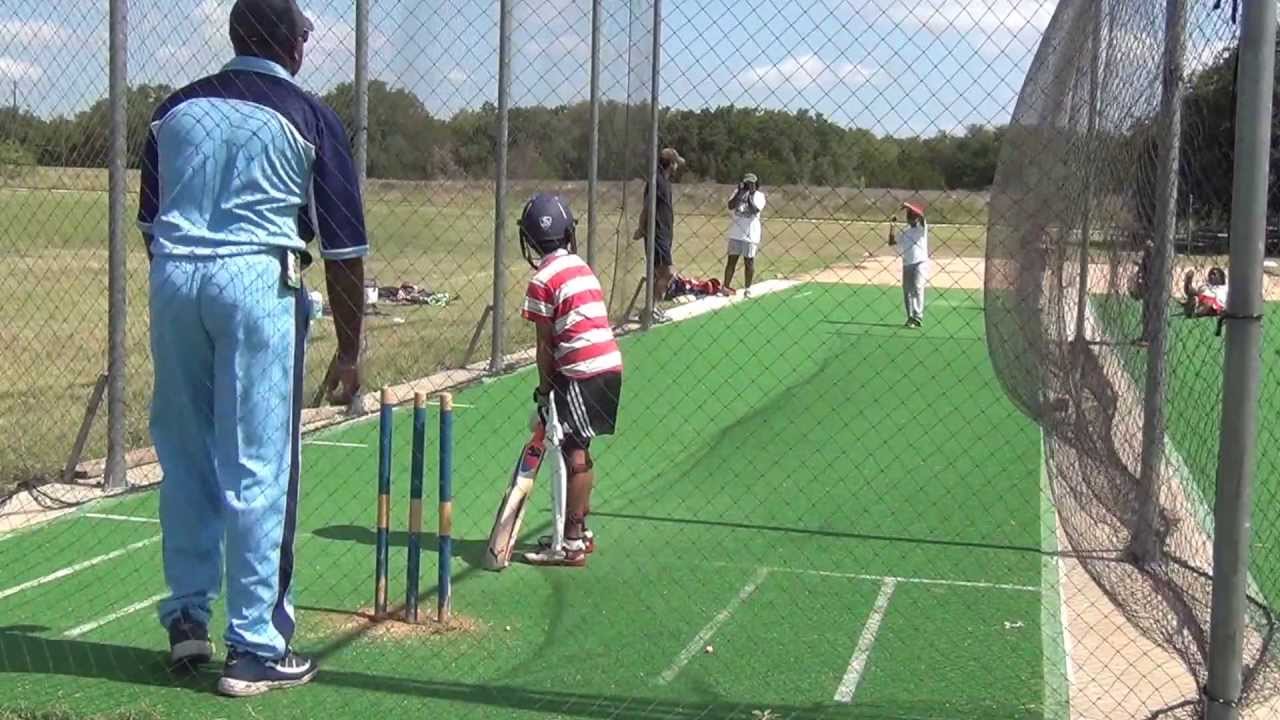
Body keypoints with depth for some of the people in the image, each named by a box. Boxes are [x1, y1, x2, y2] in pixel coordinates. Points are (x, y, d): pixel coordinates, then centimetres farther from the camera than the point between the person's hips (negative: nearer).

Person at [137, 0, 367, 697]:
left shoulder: (175, 110, 15)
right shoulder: (309, 119, 2)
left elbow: (150, 221, 18)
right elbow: (342, 247, 1)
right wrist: (349, 349, 7)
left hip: (172, 279, 5)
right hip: (257, 280, -5)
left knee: (184, 458, 15)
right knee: (258, 470, -1)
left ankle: (187, 619, 22)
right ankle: (255, 649, 4)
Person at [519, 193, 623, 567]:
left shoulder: (543, 280, -10)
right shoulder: (582, 267, 14)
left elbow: (545, 345, -7)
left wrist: (544, 388, 4)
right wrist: (552, 384, 18)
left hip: (582, 374, -8)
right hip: (610, 366, 8)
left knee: (574, 455, -4)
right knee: (579, 453, 17)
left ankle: (571, 545, -2)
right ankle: (580, 531, 26)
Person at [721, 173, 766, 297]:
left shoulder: (759, 196, 1)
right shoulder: (738, 192, 6)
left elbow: (755, 210, -14)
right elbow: (731, 206, -10)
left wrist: (749, 197, -16)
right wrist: (740, 192, -16)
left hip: (751, 234, -1)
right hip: (736, 233, 1)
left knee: (749, 261, 2)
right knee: (732, 260, 2)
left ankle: (747, 288, 10)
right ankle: (726, 286, 5)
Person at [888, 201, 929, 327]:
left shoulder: (922, 227, -1)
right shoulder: (905, 231, 15)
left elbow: (921, 215, -22)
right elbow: (892, 242, 19)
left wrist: (908, 206, -24)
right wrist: (892, 226, 12)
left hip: (920, 262, -6)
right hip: (907, 264, 6)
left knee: (917, 288, -18)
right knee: (907, 292, 6)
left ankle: (918, 317, -22)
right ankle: (910, 317, 14)